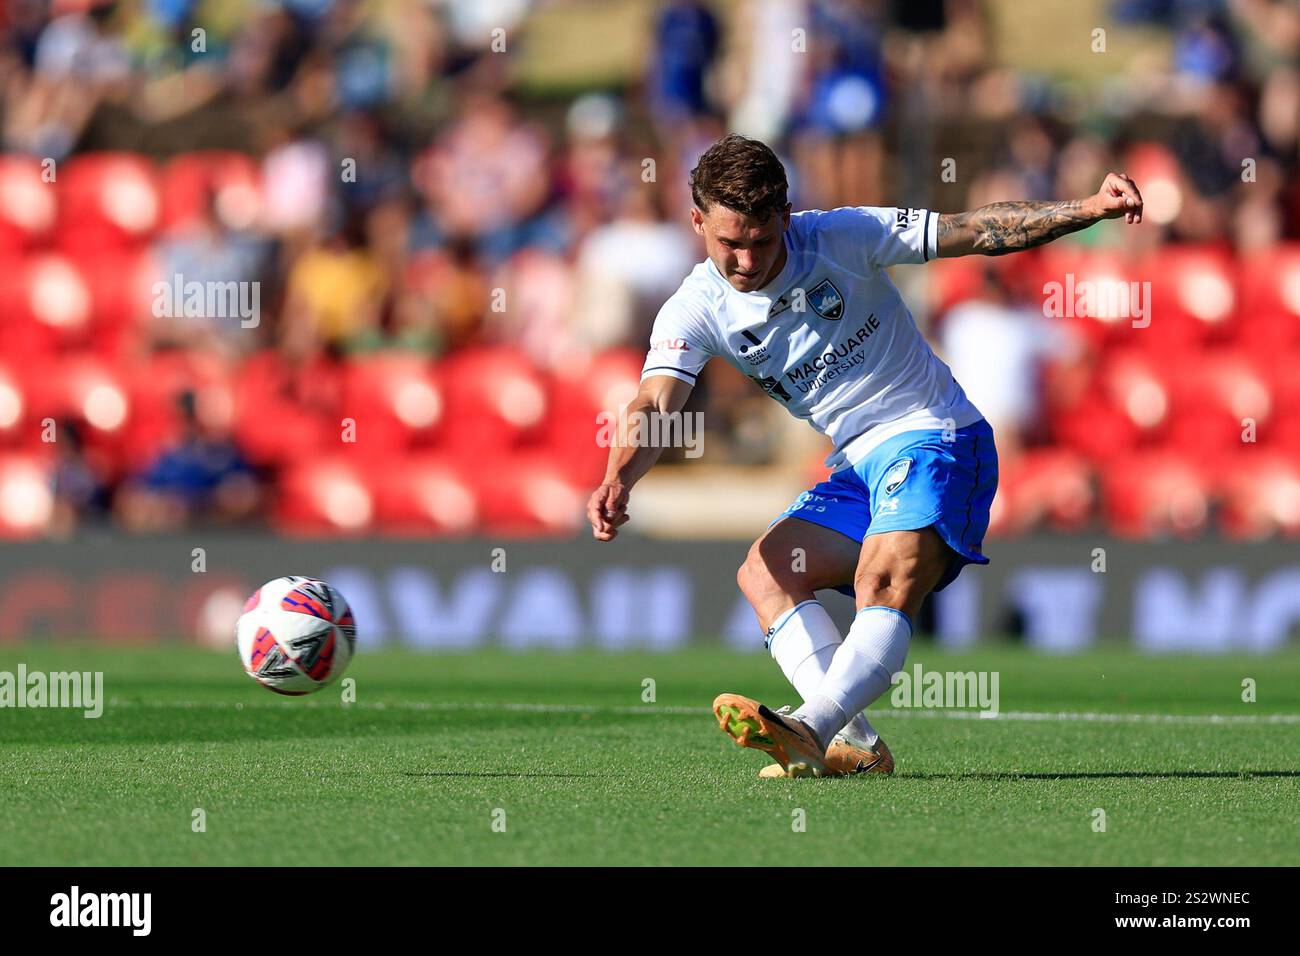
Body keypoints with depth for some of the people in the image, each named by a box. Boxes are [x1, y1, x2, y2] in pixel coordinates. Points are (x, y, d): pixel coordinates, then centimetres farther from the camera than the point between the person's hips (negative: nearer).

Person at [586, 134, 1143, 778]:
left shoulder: (842, 237, -13)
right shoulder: (696, 309, -5)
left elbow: (980, 232, -10)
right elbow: (654, 406, -19)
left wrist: (1092, 208, -21)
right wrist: (619, 479, -41)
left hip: (936, 439, -6)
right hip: (857, 466, 6)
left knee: (883, 583, -28)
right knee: (764, 571, -13)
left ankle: (811, 728, -48)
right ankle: (854, 747, -23)